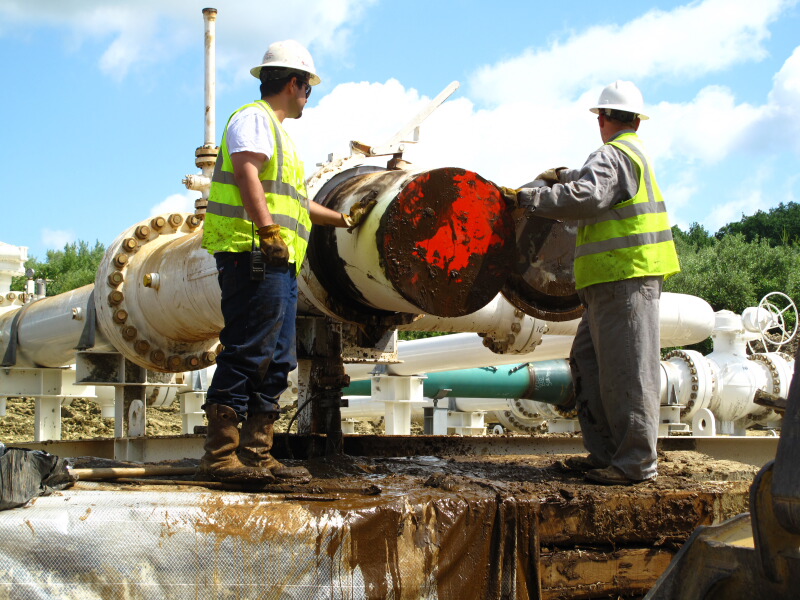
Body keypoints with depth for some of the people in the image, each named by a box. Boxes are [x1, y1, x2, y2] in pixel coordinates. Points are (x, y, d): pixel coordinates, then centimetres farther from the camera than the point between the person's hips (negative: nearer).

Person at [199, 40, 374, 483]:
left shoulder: (279, 134, 31)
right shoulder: (253, 118, 0)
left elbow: (296, 202, 39)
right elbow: (246, 171, -17)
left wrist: (345, 218, 46)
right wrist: (268, 230, -28)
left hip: (280, 263, 10)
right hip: (253, 255, -10)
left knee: (275, 363, 7)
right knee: (246, 355, -14)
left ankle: (256, 455, 8)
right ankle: (219, 455, -15)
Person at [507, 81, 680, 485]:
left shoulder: (612, 154, -10)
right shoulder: (635, 152, 23)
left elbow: (586, 197, -26)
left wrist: (530, 199, -20)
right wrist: (564, 175, 50)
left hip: (625, 277, -10)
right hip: (616, 281, 10)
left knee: (626, 368, -8)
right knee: (587, 360, 12)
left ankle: (637, 462, -5)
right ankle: (604, 452, 13)